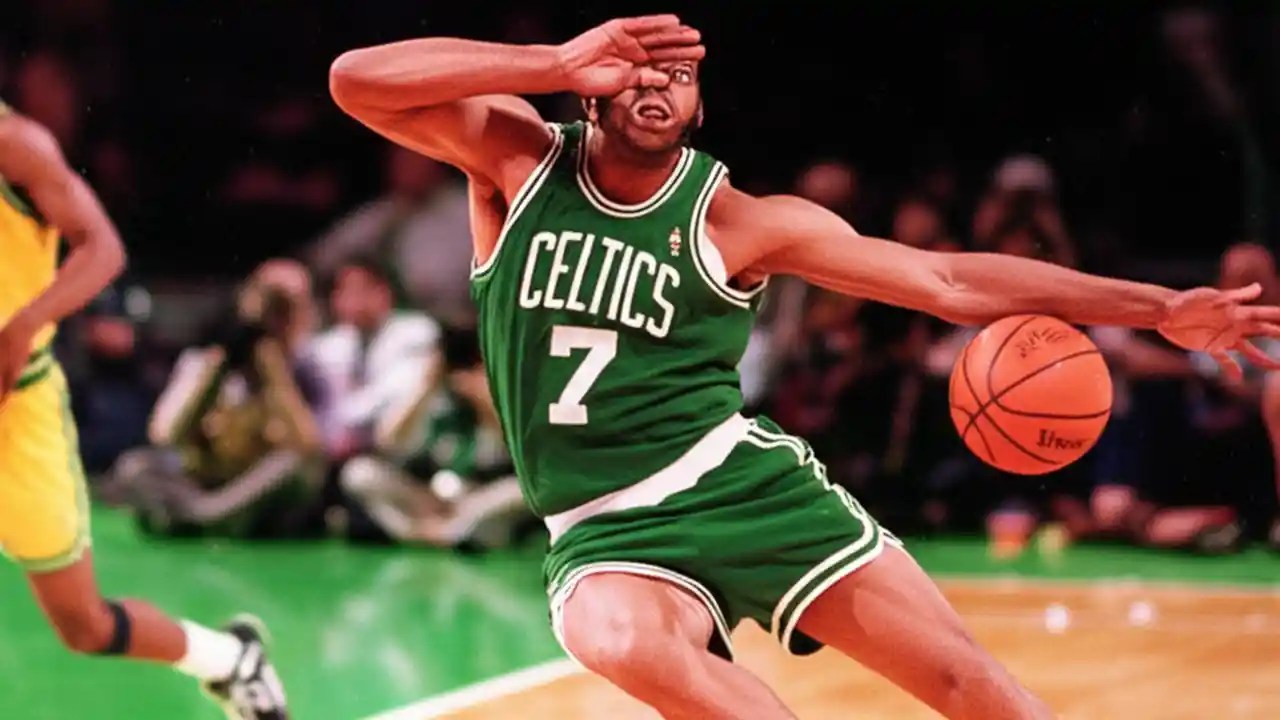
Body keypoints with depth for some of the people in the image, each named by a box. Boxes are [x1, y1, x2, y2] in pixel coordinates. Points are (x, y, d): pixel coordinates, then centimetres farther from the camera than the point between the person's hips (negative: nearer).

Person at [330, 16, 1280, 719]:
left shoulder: (737, 220, -1)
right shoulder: (516, 158, 3)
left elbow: (949, 280, -2)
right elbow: (357, 79, -10)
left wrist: (1158, 309, -7)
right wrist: (558, 61, -16)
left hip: (742, 481, 1)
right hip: (609, 530, -1)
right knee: (617, 636, -37)